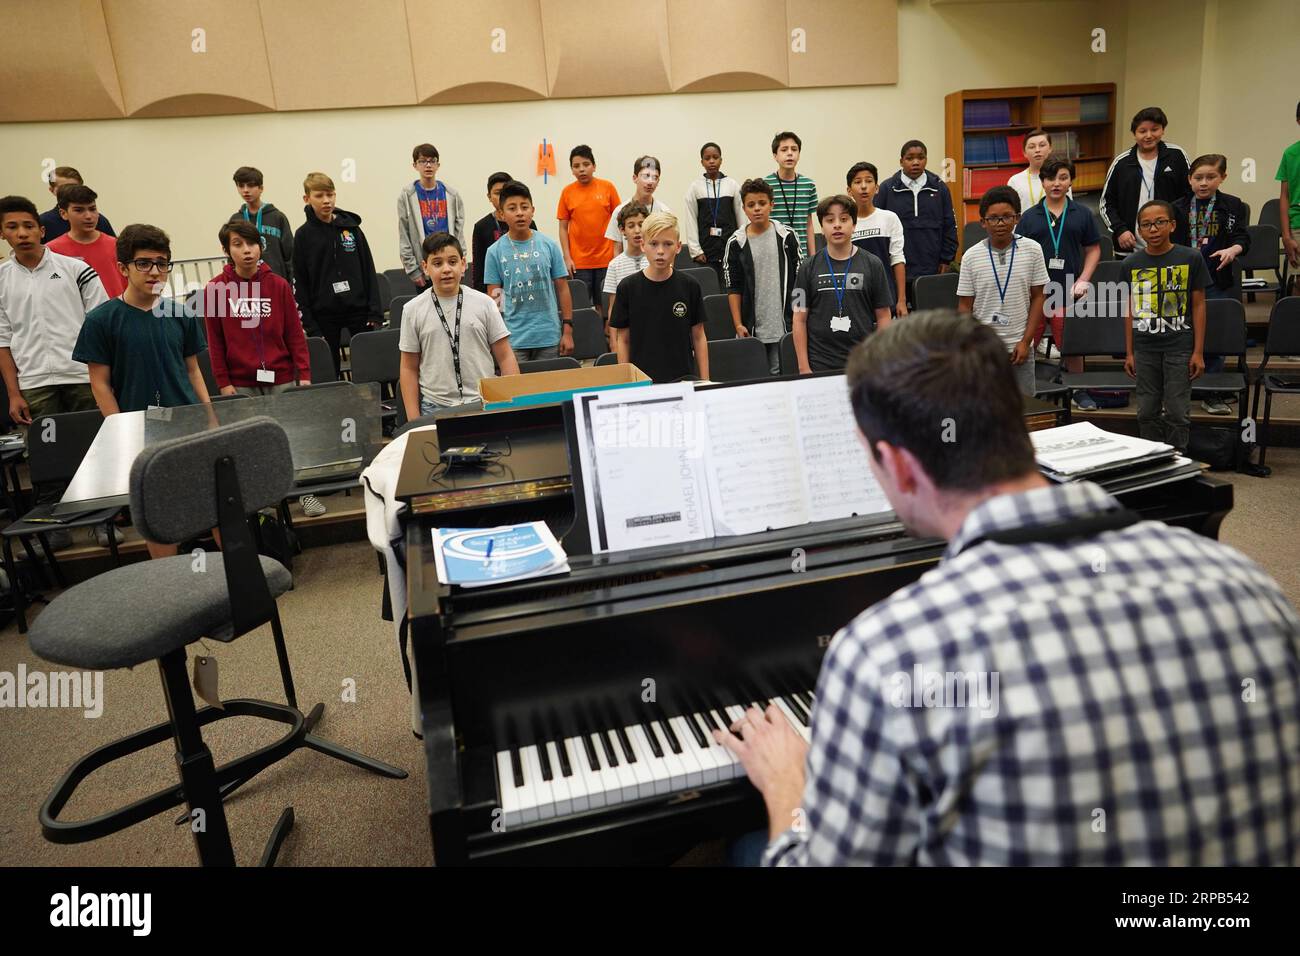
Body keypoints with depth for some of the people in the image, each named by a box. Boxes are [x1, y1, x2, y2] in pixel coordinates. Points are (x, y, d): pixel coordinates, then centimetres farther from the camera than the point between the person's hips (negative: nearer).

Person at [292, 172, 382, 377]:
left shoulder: (351, 227, 4)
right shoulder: (303, 235, 0)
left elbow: (369, 270, 5)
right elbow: (299, 283, 0)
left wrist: (375, 312, -2)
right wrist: (309, 324, -6)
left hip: (358, 309, 1)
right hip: (324, 315, -1)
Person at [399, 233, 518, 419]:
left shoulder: (484, 303, 2)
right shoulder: (413, 310, 3)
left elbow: (505, 358, 4)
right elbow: (409, 368, 7)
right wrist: (414, 420, 2)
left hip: (485, 404, 0)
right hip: (435, 407, 0)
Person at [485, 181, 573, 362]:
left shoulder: (549, 245, 2)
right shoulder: (495, 252, 0)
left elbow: (562, 288, 5)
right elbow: (493, 297, 4)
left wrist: (567, 330, 2)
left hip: (549, 337, 1)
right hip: (513, 340, -1)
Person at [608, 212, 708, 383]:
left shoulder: (690, 286, -1)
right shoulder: (628, 287, -3)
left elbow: (699, 337, 5)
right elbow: (624, 340, 3)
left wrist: (705, 382, 2)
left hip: (683, 379, 1)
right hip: (641, 379, -1)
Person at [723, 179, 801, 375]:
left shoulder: (787, 236, 3)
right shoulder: (736, 242, 1)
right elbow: (733, 287, 3)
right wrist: (738, 325, -3)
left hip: (784, 325, 0)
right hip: (751, 327, 0)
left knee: (781, 374, 3)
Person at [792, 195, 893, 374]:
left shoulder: (872, 265, 3)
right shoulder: (809, 268, 3)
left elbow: (883, 317, 4)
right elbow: (800, 319, 2)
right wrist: (804, 369, -3)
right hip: (820, 367, 0)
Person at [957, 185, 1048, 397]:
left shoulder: (1032, 250, -2)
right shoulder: (971, 256, -4)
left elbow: (1037, 297, 2)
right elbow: (964, 306, 0)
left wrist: (1026, 341, -3)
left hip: (1019, 347, 1)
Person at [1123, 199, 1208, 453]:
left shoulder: (1191, 258, -3)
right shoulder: (1131, 264, 3)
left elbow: (1198, 305, 0)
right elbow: (1131, 309, 8)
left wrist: (1198, 352, -3)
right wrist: (1129, 353, 7)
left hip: (1179, 348, -2)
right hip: (1144, 349, 2)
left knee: (1176, 412, 2)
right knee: (1147, 412, 9)